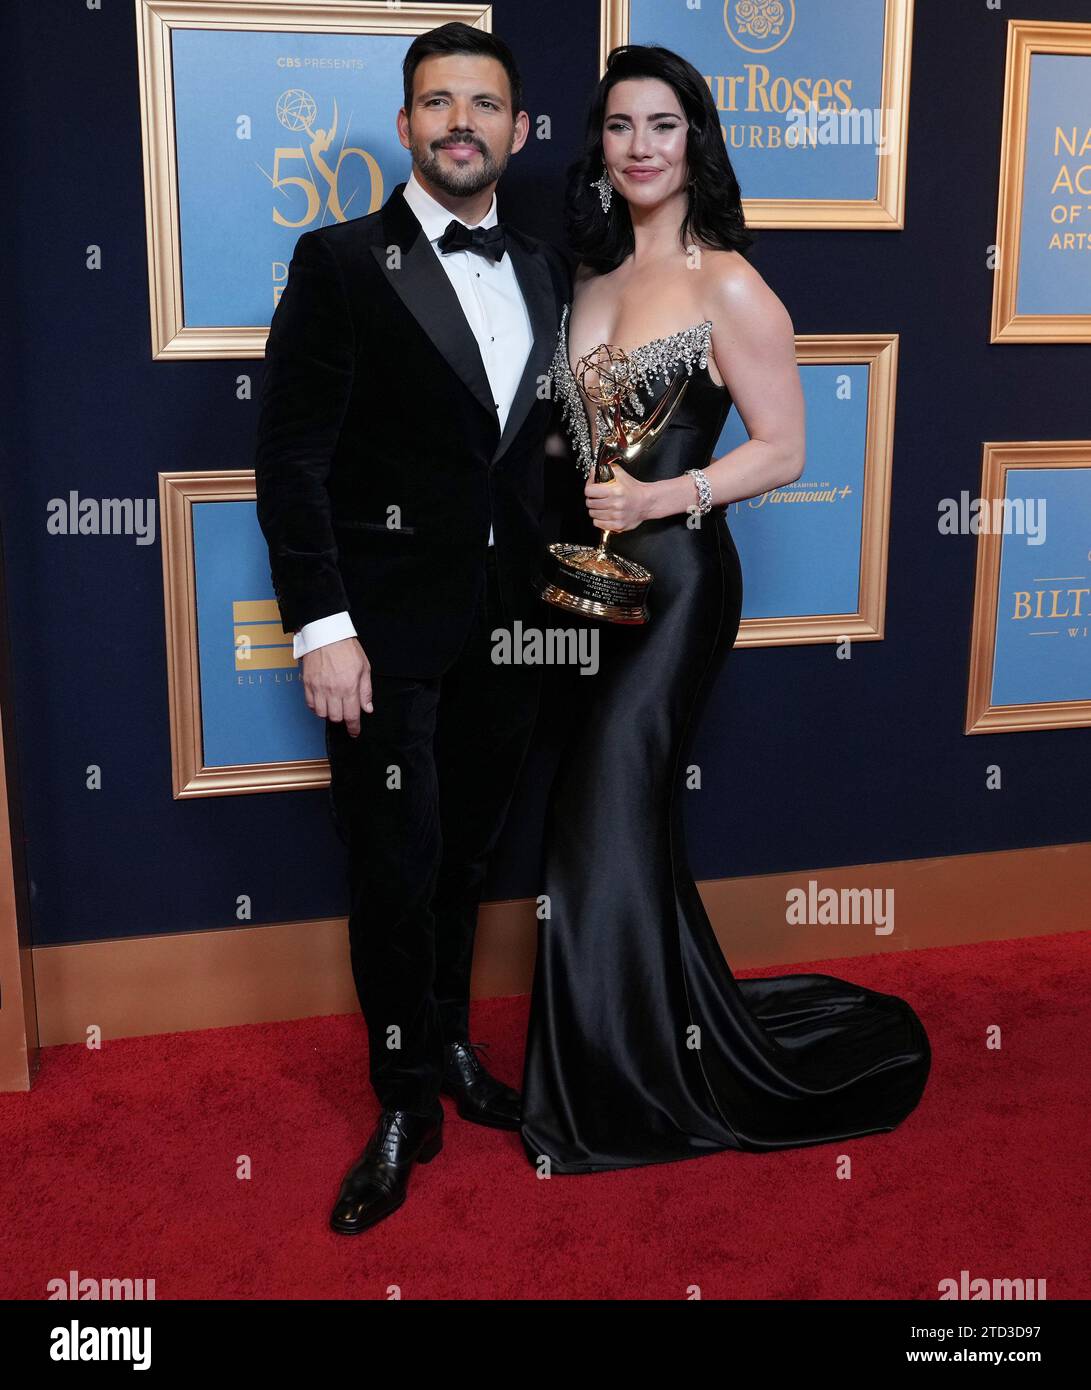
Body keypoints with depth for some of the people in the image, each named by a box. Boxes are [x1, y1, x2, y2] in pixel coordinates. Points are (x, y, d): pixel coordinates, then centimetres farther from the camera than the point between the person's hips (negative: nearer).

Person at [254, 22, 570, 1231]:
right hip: (385, 629, -4)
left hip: (506, 625, 5)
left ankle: (450, 1045, 37)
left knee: (463, 855, 17)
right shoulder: (341, 261, -6)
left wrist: (555, 588, 7)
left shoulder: (546, 272, 10)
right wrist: (322, 628, -15)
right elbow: (291, 458, -10)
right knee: (396, 867, 3)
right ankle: (406, 1104, 22)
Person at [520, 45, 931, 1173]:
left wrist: (662, 497, -21)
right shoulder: (594, 277, 12)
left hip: (675, 579, -7)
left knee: (607, 823, -2)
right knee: (626, 821, 13)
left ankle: (625, 1091, 18)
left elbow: (783, 450, -9)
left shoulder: (729, 287, -9)